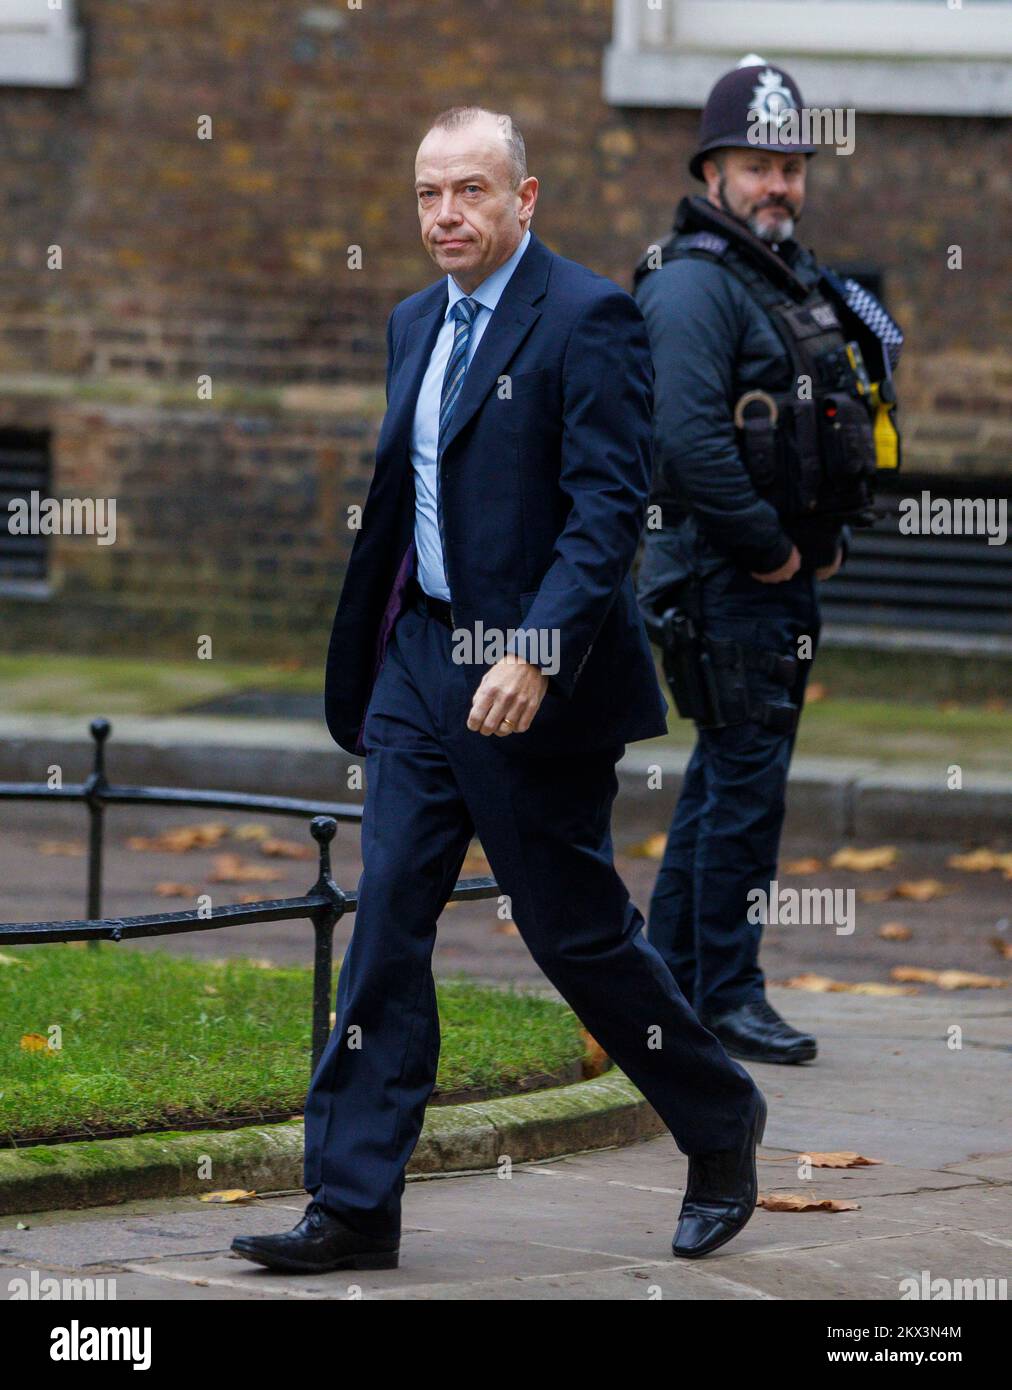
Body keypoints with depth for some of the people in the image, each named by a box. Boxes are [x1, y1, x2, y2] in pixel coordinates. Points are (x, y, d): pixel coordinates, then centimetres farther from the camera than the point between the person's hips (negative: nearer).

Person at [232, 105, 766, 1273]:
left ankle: (720, 1125, 25)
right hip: (420, 657, 7)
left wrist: (536, 653, -28)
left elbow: (610, 507, -19)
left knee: (574, 927, 3)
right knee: (385, 924, 1)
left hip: (534, 681, -7)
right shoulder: (416, 323, 13)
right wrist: (364, 667, 19)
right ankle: (353, 1206, 1)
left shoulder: (587, 321, -12)